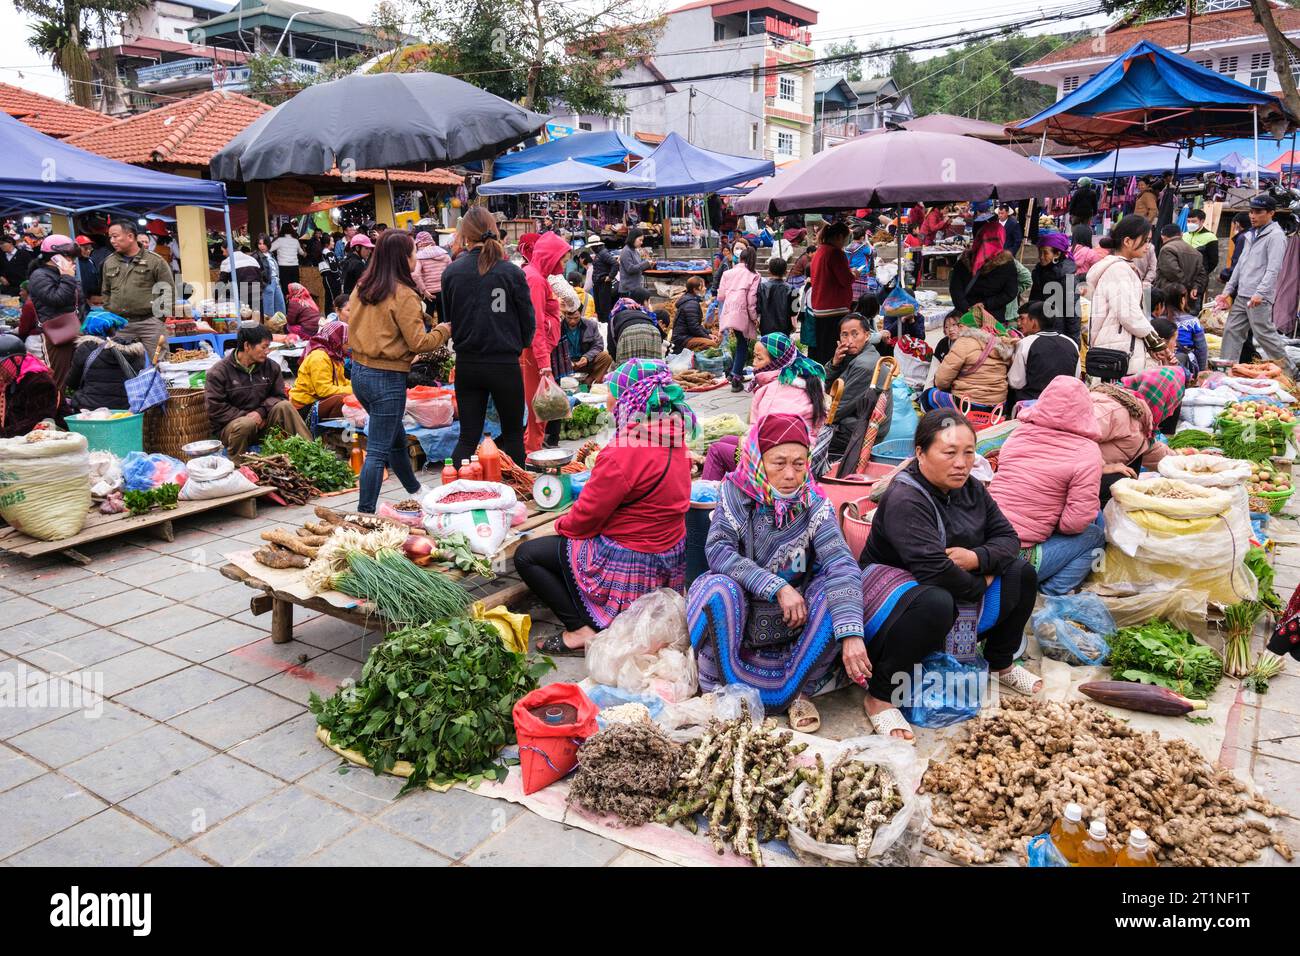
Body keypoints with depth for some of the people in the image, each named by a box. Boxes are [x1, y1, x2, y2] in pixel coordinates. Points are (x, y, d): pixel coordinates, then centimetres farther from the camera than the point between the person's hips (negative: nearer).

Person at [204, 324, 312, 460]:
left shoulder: (271, 367, 4)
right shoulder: (218, 372, -8)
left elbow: (279, 396, 3)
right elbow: (215, 409, -11)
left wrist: (261, 412, -16)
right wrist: (246, 416, -16)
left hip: (262, 421, 4)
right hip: (231, 425, -4)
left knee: (284, 406, -22)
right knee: (246, 424, -38)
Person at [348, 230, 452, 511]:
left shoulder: (362, 287, 7)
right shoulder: (404, 295, -15)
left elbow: (355, 330, 14)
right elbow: (418, 342, -14)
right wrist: (444, 331, 1)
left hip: (359, 371, 8)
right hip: (387, 378, -8)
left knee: (397, 437, 24)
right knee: (378, 451, -1)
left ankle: (415, 491, 42)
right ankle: (366, 513, 3)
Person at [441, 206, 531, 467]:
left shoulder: (451, 272, -4)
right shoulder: (512, 272, -10)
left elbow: (448, 319, 6)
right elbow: (528, 322, -2)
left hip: (466, 364, 2)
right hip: (505, 364, -2)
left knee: (468, 436, 9)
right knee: (513, 433, 13)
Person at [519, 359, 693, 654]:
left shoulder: (624, 453, -28)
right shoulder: (674, 436, -1)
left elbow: (586, 516, -18)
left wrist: (560, 525, 1)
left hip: (631, 562, -9)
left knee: (526, 555, 3)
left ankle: (582, 629, -4)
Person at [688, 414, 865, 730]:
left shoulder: (814, 504, -12)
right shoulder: (736, 493, -10)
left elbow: (842, 565, -26)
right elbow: (718, 550, -22)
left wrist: (851, 634, -41)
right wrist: (777, 588, -32)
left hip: (795, 620, 1)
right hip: (739, 619, -1)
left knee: (834, 594, -27)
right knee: (716, 588, -32)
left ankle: (798, 690, -9)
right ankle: (718, 686, -14)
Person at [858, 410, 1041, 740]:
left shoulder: (971, 489, 3)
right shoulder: (904, 499, -24)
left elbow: (1008, 538, 4)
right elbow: (933, 569, -34)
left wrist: (976, 559, -18)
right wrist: (979, 585, -15)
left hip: (955, 593, 9)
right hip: (890, 594, -8)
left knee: (1022, 573, -1)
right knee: (935, 602, -40)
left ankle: (1001, 664, 19)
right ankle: (879, 697, -26)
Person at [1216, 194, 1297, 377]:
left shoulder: (1276, 236, -9)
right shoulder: (1251, 235, 18)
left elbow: (1273, 268, -17)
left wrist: (1260, 293, -26)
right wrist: (1228, 290, 16)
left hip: (1259, 298, -8)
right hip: (1242, 295, 8)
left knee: (1264, 334, -6)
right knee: (1231, 331, 6)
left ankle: (1288, 371, 6)